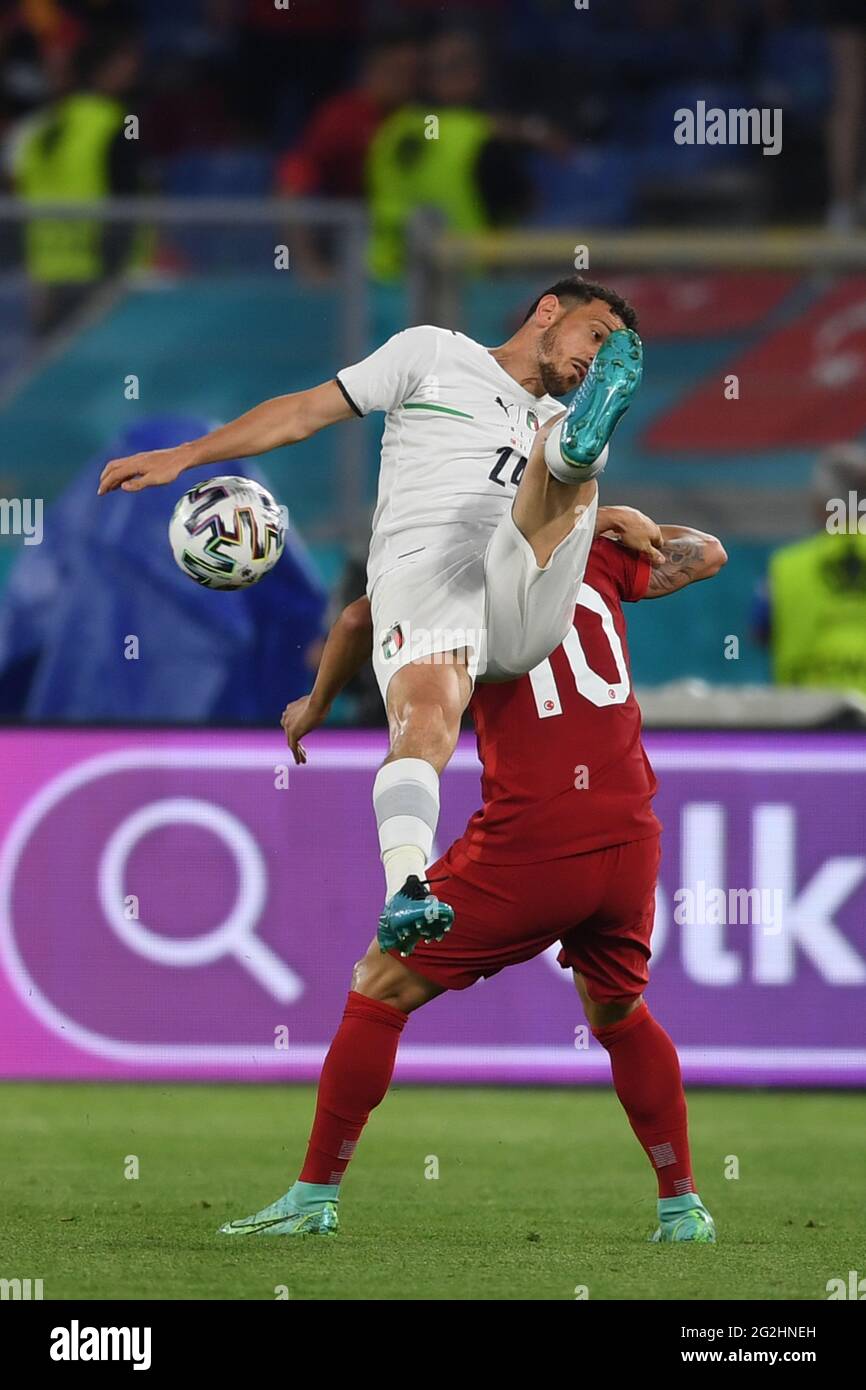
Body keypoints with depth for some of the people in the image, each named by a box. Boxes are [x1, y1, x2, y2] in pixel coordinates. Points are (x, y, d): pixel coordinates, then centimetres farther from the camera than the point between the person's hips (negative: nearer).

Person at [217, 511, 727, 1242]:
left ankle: (314, 1199, 11)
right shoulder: (593, 560, 13)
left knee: (380, 991, 10)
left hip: (527, 849, -5)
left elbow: (364, 618, -15)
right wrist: (624, 523, 37)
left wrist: (315, 706, 1)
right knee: (620, 1014, 29)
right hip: (630, 845, 5)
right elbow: (708, 552, 27)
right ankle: (683, 1207, 28)